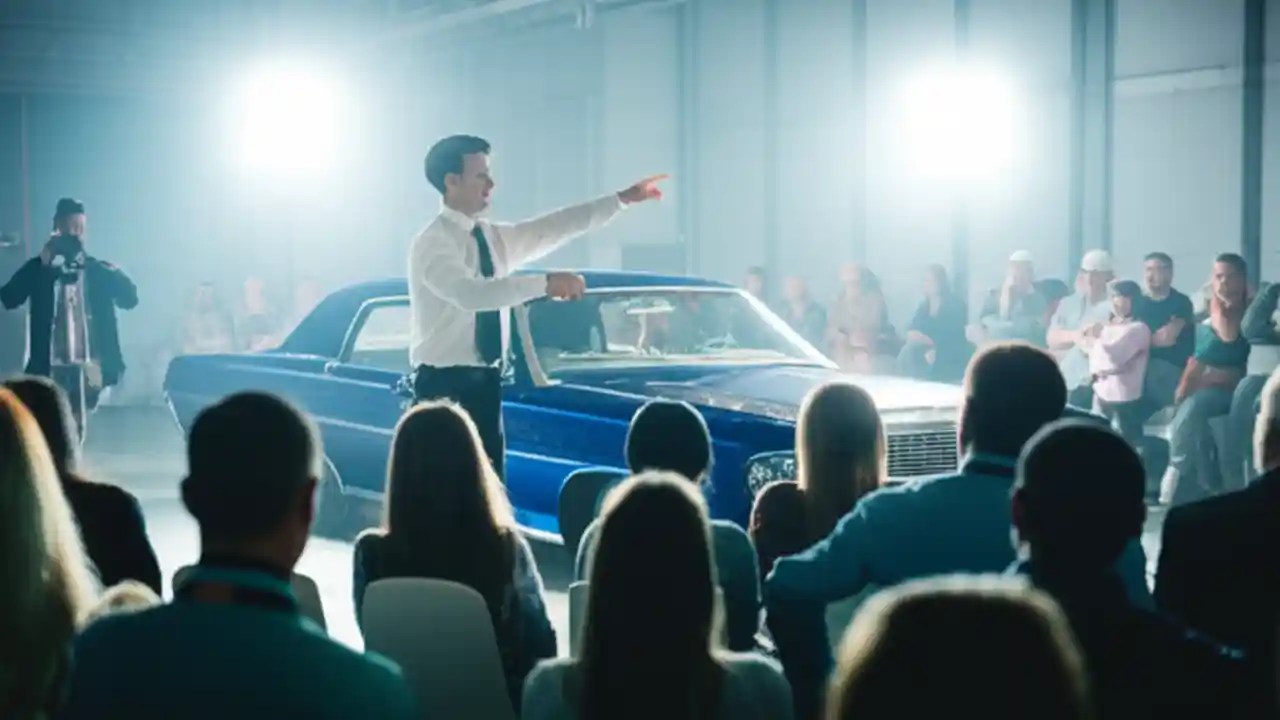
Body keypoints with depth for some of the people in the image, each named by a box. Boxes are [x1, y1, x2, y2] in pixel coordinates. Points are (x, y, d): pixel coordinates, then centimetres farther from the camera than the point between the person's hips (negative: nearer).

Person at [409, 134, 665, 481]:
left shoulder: (493, 236, 10)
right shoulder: (432, 242, -14)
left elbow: (552, 228, 9)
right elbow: (471, 293, -29)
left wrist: (623, 199, 8)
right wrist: (545, 283, -32)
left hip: (485, 382, 8)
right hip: (446, 384, -8)